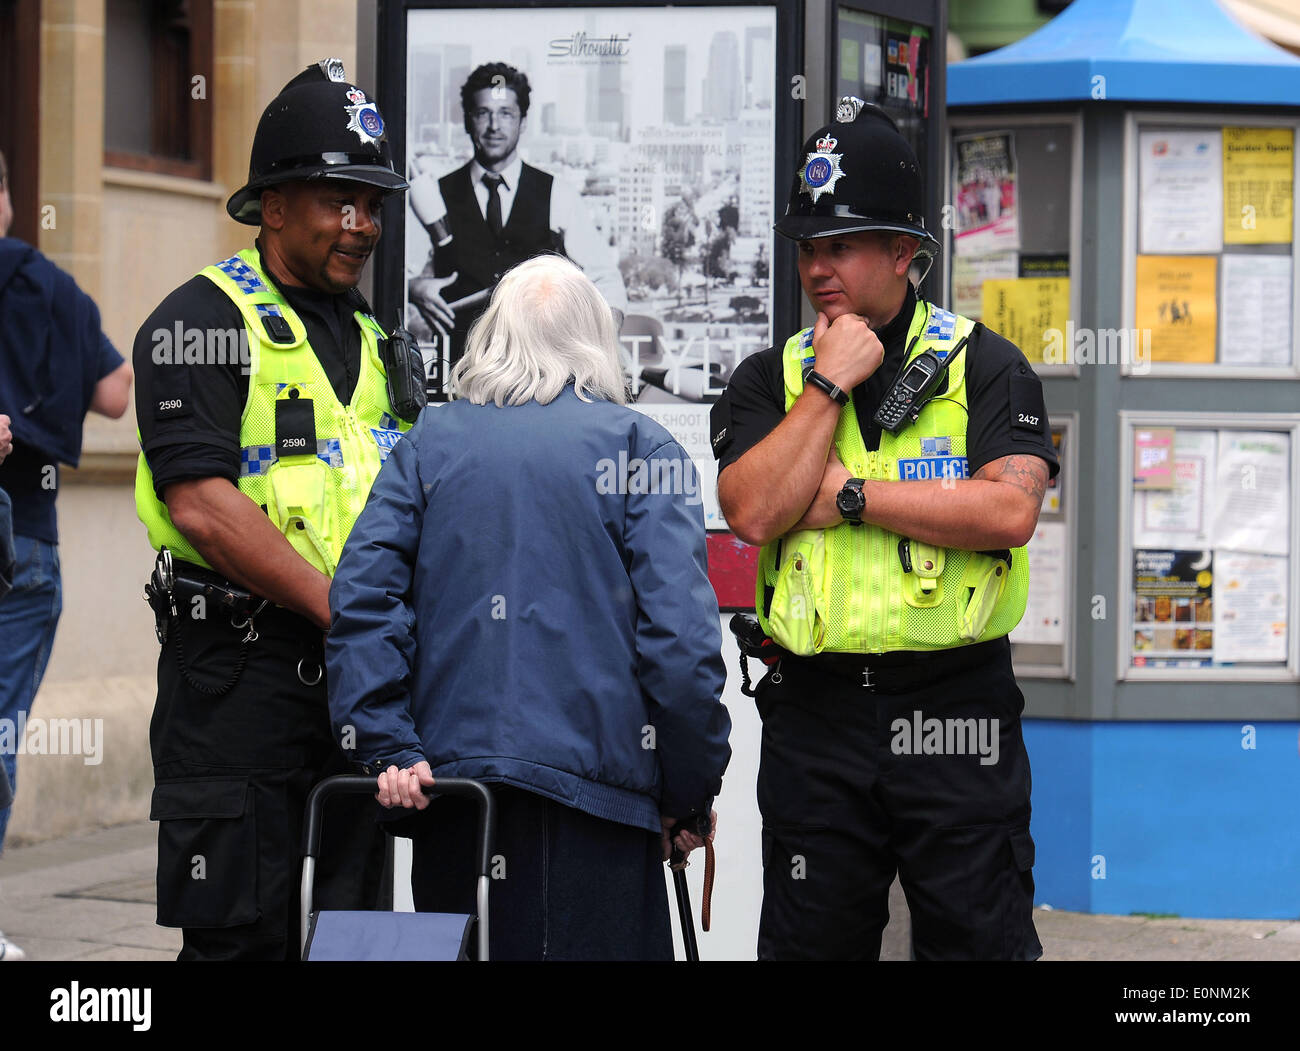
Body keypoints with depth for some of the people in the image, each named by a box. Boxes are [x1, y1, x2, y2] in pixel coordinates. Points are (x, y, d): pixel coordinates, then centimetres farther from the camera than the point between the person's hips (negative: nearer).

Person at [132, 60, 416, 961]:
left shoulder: (375, 336, 17)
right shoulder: (204, 321, -5)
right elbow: (202, 504, -17)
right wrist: (340, 607, -19)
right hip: (241, 668, -7)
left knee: (356, 919, 9)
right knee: (242, 930, -6)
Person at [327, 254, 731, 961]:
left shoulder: (427, 444, 12)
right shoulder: (638, 447, 2)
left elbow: (361, 597, -1)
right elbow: (682, 636, -6)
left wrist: (388, 749, -2)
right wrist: (691, 795, 2)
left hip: (448, 787, 4)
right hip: (591, 782, -4)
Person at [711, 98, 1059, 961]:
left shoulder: (984, 365, 3)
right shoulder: (770, 380, 9)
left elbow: (1010, 509, -14)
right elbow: (752, 511, -9)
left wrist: (850, 495, -11)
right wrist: (832, 381, -8)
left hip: (956, 715, -2)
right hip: (816, 718, 2)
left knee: (979, 941, 0)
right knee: (811, 944, 9)